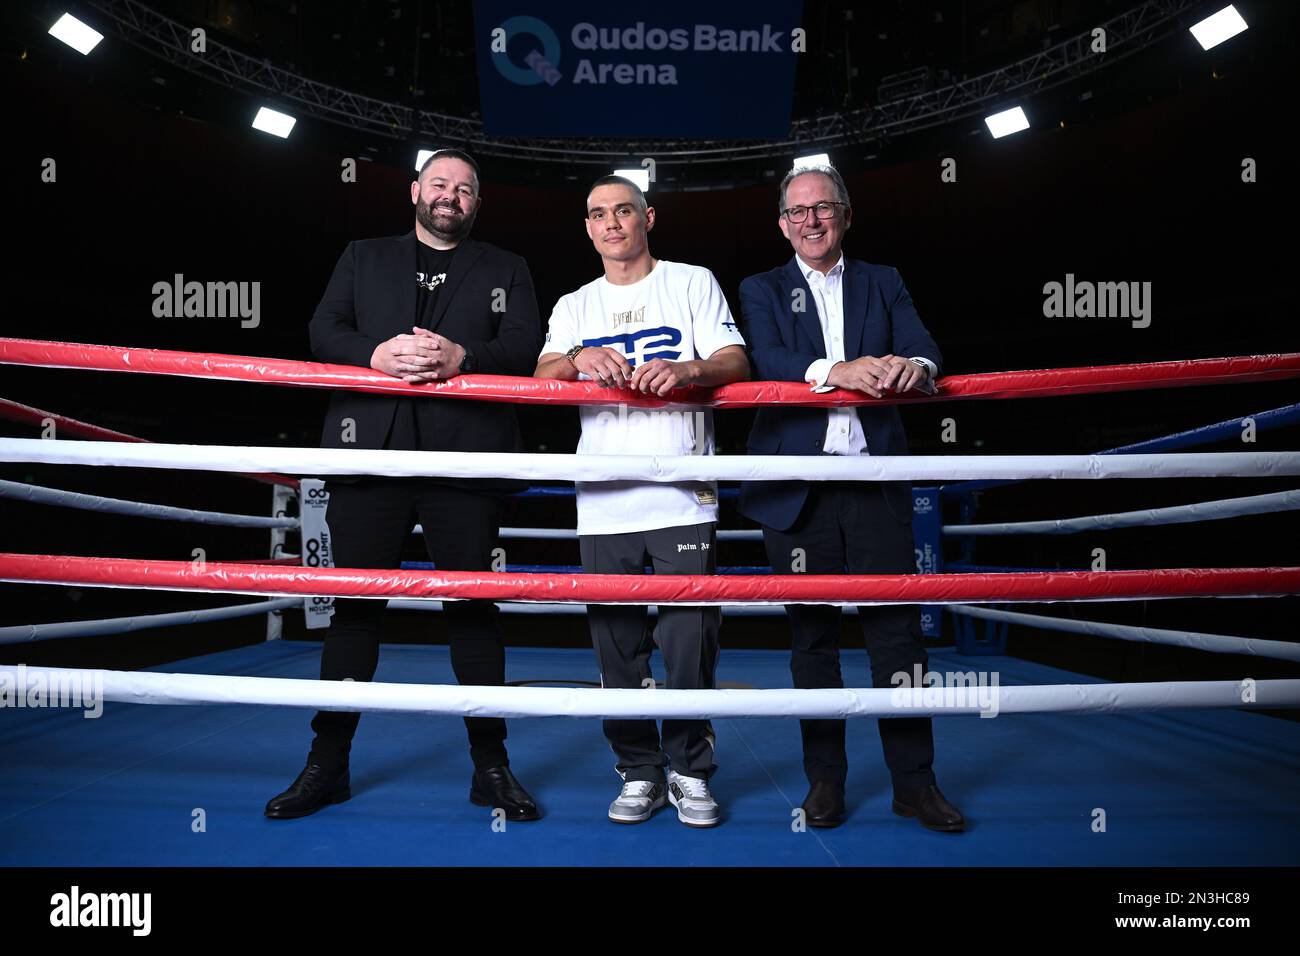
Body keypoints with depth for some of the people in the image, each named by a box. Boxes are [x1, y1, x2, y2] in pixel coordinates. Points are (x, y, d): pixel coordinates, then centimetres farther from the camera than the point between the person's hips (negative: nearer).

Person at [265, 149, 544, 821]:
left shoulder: (505, 270, 17)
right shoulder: (363, 257, 21)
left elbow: (526, 346, 3)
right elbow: (323, 331, 8)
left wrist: (462, 356, -15)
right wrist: (377, 353, -12)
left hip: (464, 459, -1)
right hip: (371, 454, 1)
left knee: (472, 608, 2)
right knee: (354, 604, 4)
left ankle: (490, 765, 12)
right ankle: (328, 763, 16)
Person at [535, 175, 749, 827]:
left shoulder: (693, 283, 11)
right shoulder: (574, 307, 18)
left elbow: (736, 364, 2)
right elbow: (542, 378, 3)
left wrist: (689, 368, -20)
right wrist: (582, 359, -19)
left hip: (684, 499, -2)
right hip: (604, 505, 3)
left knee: (689, 644, -3)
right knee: (616, 648, 4)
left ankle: (690, 772, 15)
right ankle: (639, 772, 19)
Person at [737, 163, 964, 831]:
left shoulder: (883, 284, 16)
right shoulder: (762, 291, 11)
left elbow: (921, 348, 1)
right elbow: (764, 361, -8)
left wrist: (914, 366, -23)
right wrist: (835, 370, -26)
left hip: (875, 480, 1)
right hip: (798, 486, 0)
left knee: (896, 628, 0)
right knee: (811, 633, 6)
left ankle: (914, 782, 12)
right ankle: (824, 781, 19)